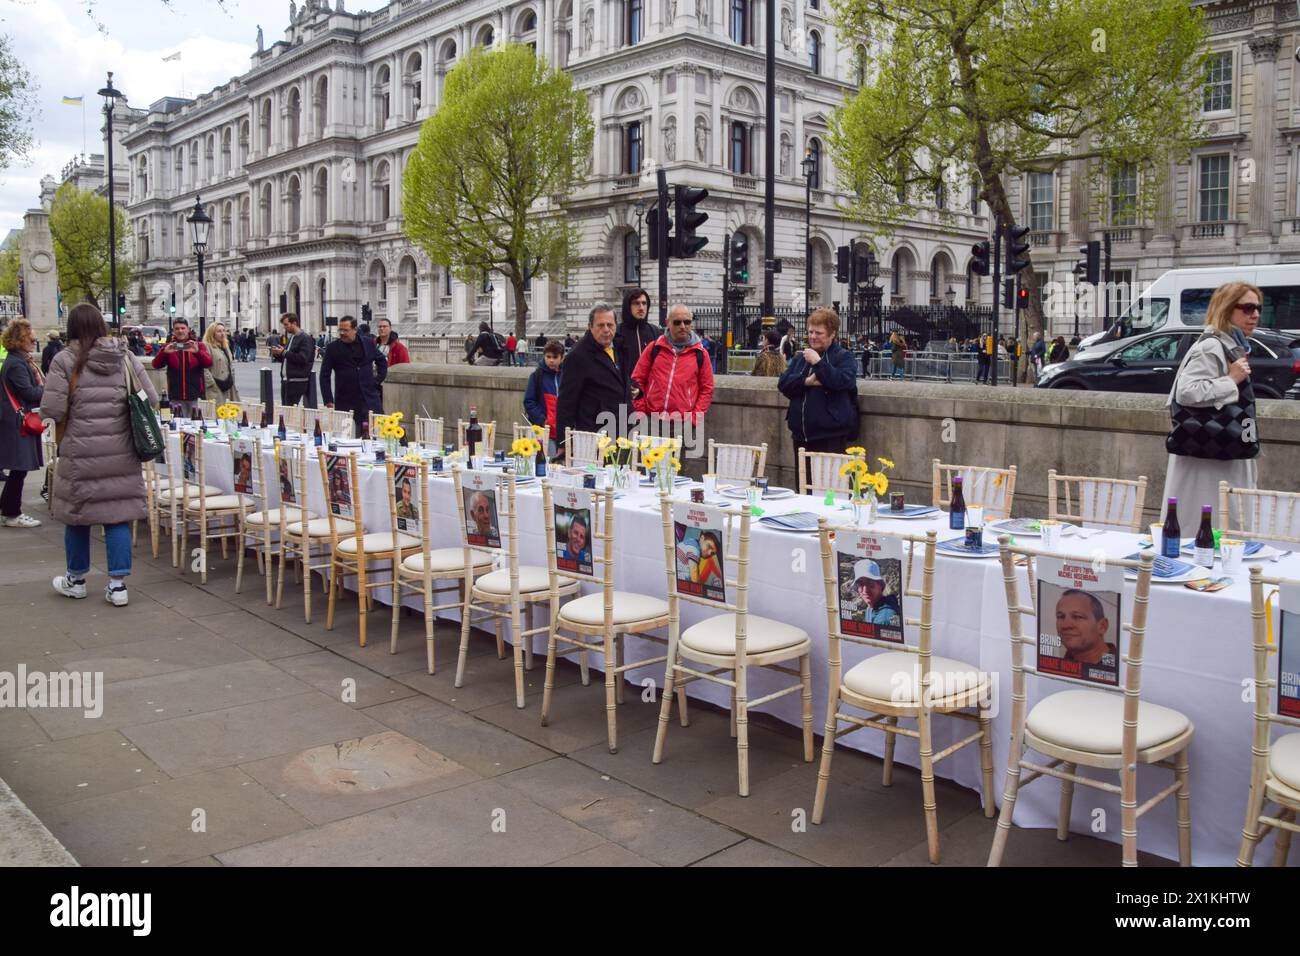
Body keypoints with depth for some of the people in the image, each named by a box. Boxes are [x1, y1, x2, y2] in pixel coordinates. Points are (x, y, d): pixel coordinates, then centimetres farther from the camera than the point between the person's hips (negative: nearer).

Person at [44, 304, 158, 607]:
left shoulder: (65, 360, -6)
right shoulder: (125, 357, 3)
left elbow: (52, 410, -12)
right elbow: (151, 399, 2)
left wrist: (74, 413, 9)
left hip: (80, 452, -2)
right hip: (122, 451, 2)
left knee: (78, 513, 13)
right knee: (118, 514, 6)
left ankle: (76, 580, 29)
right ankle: (117, 584, 7)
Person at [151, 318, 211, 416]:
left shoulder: (198, 346, 7)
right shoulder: (168, 347, 9)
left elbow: (209, 363, -7)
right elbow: (156, 365, -3)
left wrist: (197, 352, -26)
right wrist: (164, 352, -22)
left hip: (195, 395, 0)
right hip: (176, 397, 1)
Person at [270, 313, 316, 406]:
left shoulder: (305, 338, -8)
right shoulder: (289, 338, 19)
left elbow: (303, 358, -20)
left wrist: (284, 352, -16)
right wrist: (276, 354, 5)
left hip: (297, 381, -8)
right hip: (285, 380, 8)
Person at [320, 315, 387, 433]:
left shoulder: (368, 343, 6)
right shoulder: (332, 348, 0)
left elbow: (382, 363, 21)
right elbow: (325, 376, 1)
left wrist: (378, 381, 8)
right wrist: (328, 401, -5)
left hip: (369, 400, 1)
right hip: (345, 403, -1)